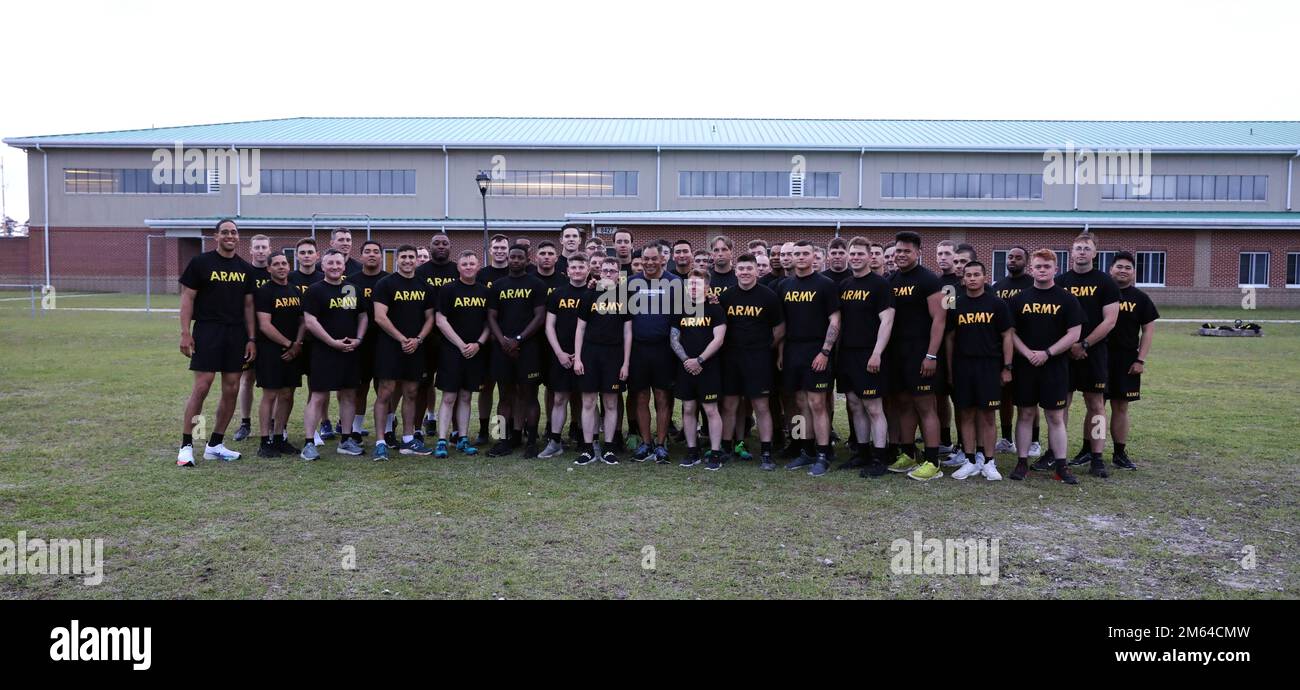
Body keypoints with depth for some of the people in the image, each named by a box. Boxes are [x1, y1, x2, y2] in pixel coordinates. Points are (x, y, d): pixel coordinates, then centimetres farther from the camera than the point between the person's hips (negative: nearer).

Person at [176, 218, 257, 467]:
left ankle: (215, 445, 16)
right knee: (201, 387, -10)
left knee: (231, 390, 5)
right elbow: (187, 298, -2)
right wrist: (185, 333, -10)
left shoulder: (244, 268, 12)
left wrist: (252, 338, 7)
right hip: (208, 332, -5)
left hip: (236, 334, 5)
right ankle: (186, 445, 0)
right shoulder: (200, 262, -1)